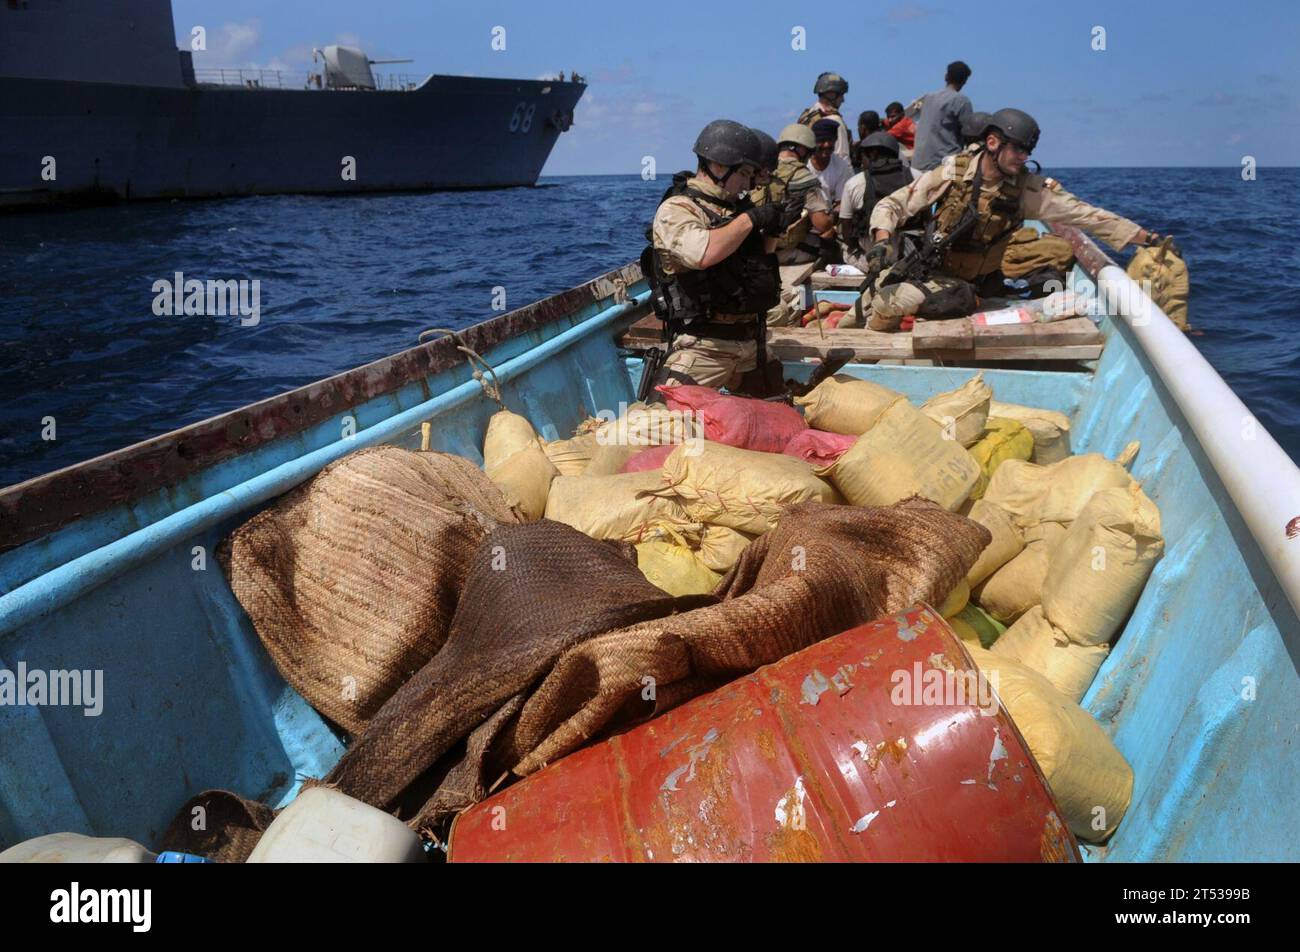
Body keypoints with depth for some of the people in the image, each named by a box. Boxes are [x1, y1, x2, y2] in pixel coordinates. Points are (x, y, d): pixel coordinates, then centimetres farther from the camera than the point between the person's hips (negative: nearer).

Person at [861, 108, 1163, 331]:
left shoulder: (1028, 189, -7)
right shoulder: (952, 173, -11)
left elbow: (1083, 214, -9)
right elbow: (891, 205, -8)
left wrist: (1146, 238, -14)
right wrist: (883, 241, -27)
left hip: (975, 284, 5)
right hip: (931, 270, -4)